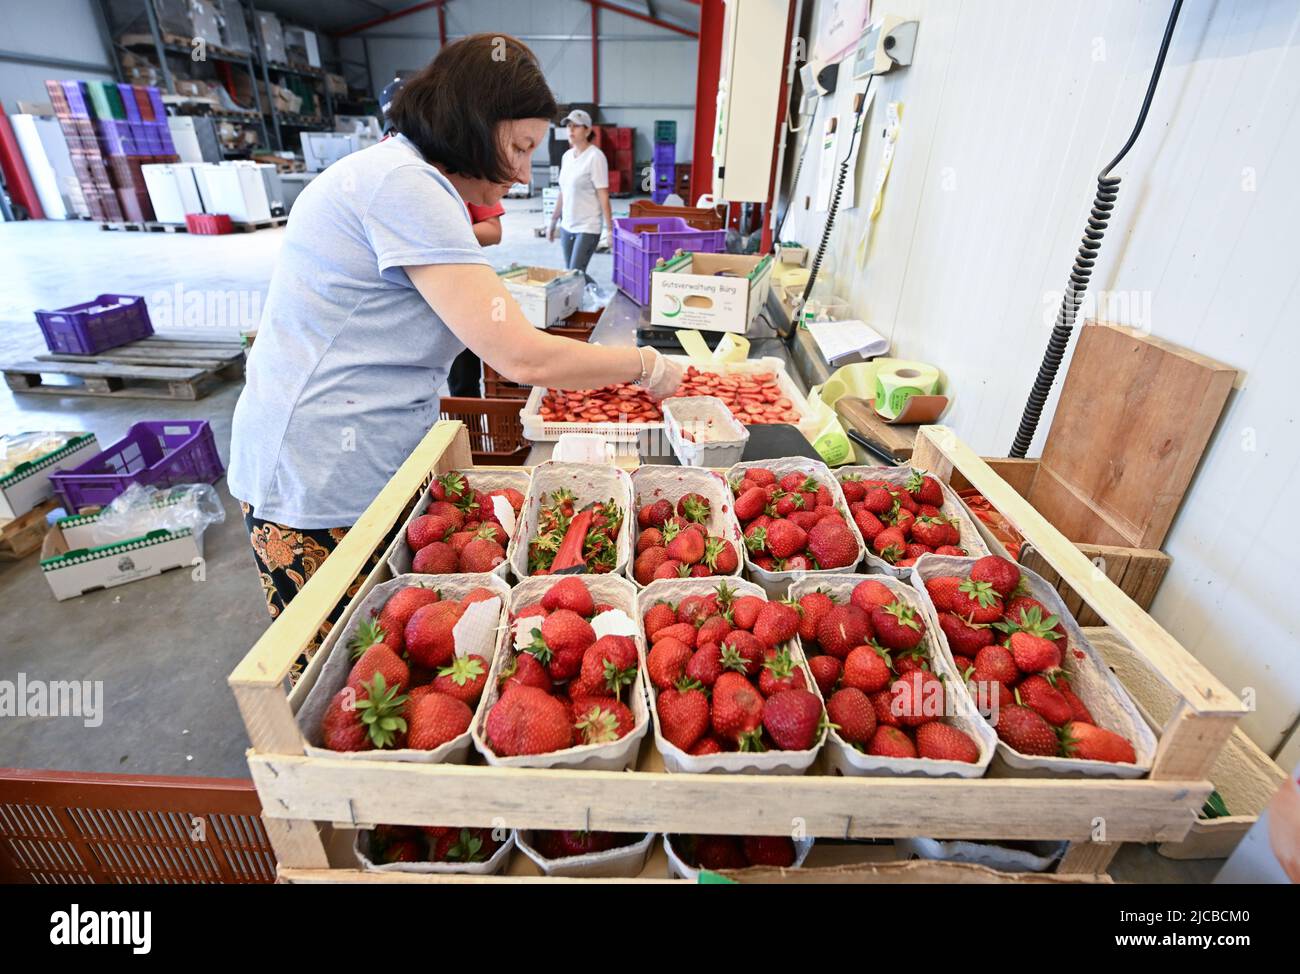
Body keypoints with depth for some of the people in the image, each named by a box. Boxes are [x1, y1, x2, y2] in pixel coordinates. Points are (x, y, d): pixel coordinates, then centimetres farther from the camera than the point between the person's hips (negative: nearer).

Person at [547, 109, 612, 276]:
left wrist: (609, 229, -16)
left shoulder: (595, 157, -9)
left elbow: (603, 196, -12)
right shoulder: (567, 156, 11)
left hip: (587, 228, -7)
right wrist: (553, 222, 19)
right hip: (567, 226, 7)